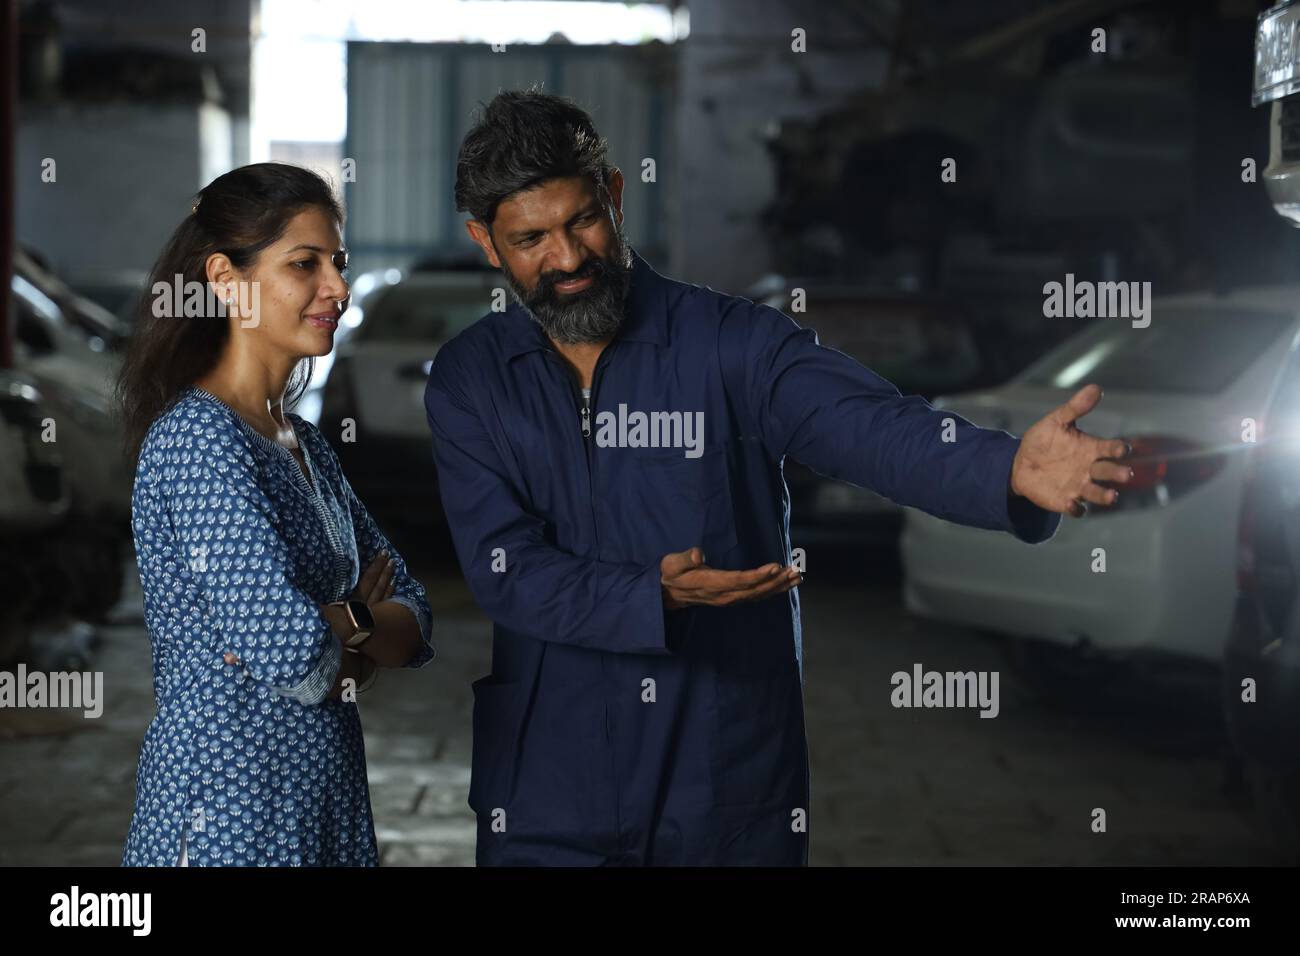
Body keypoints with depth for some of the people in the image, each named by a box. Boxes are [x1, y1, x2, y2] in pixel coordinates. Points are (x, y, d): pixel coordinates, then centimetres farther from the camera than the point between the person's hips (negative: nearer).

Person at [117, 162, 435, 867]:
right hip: (228, 815, -8)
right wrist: (362, 624, -6)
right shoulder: (198, 438, -16)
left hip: (324, 803, 8)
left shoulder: (303, 445, 12)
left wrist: (340, 627, -11)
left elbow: (414, 619, 10)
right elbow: (287, 650, -27)